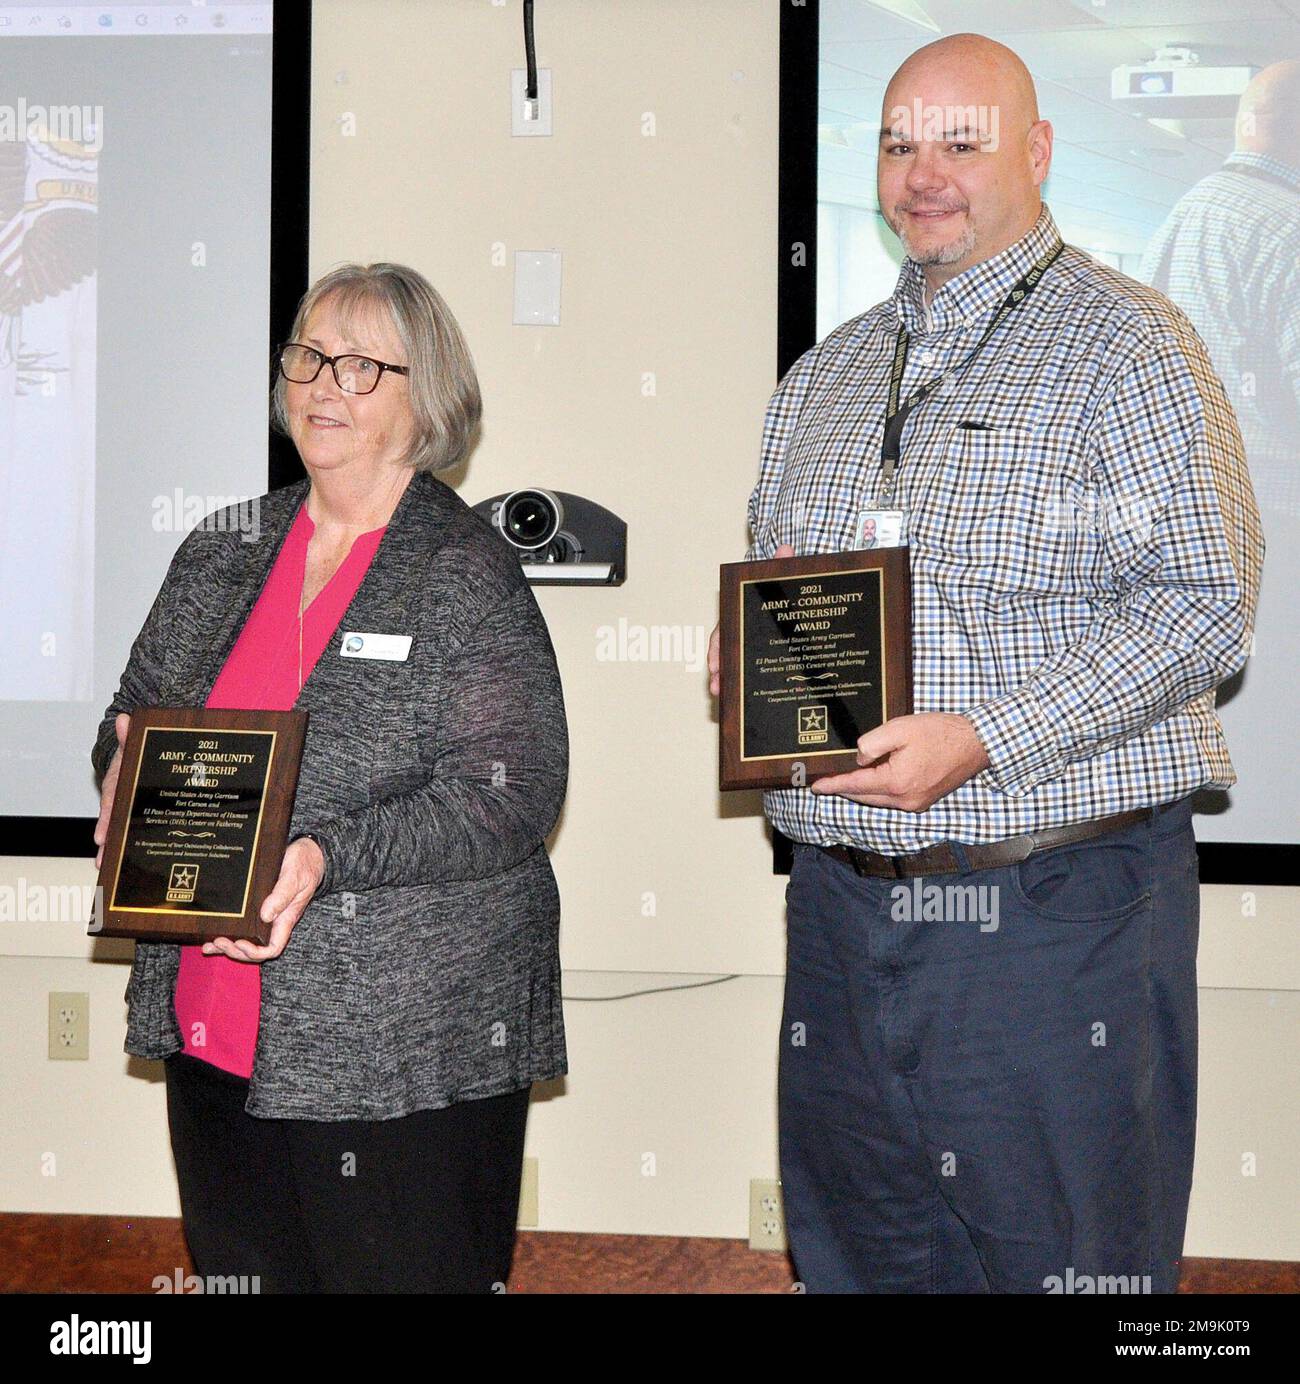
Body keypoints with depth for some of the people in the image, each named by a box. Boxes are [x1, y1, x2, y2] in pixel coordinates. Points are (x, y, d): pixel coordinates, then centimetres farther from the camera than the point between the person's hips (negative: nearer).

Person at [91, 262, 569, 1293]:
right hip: (217, 1036, 6)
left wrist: (328, 857, -25)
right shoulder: (222, 554, 12)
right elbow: (135, 714, 22)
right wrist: (128, 772, -3)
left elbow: (512, 794, -14)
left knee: (399, 1275, 1)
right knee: (243, 1271, 13)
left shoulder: (466, 573, -6)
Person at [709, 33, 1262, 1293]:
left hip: (1056, 908, -6)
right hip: (845, 902, 6)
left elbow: (1202, 604, -12)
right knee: (856, 1256, 13)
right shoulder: (822, 376, 18)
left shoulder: (1123, 343, -3)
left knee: (1060, 1260, -1)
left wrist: (982, 740, -21)